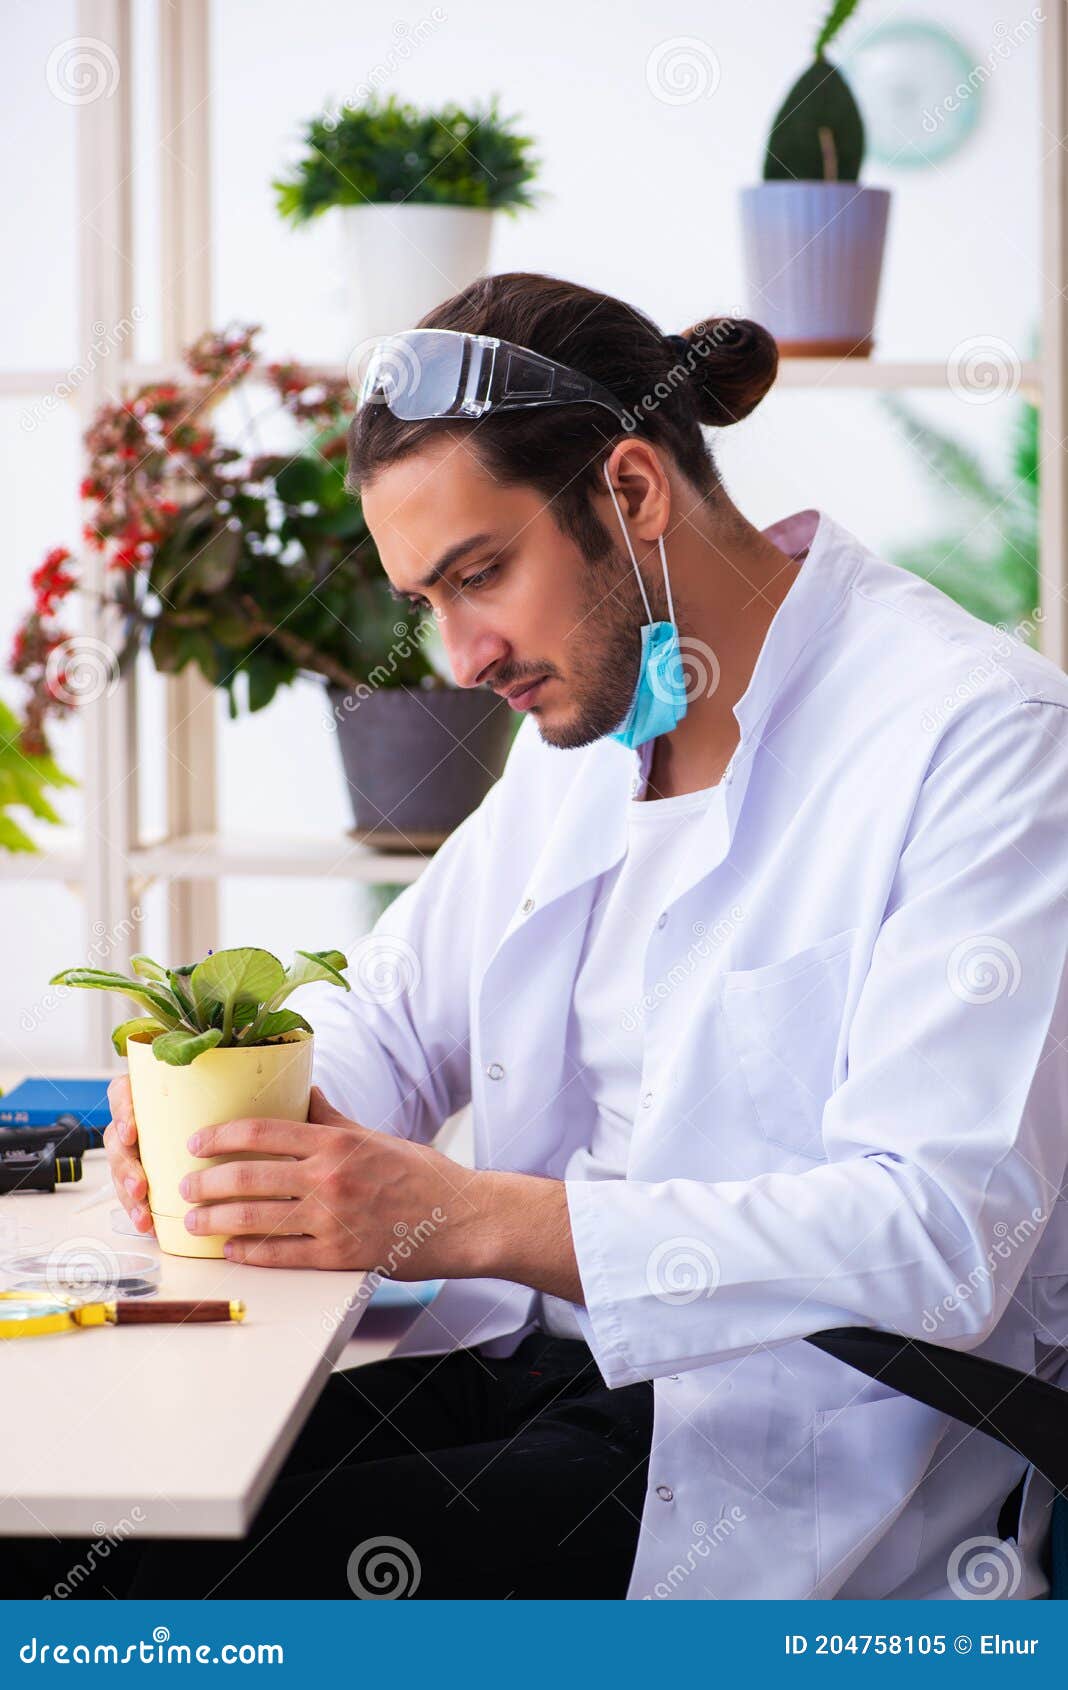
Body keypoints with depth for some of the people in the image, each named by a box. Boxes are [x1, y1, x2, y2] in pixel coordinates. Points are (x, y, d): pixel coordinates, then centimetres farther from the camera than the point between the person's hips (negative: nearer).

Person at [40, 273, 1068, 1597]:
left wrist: (465, 1217, -28)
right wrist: (256, 1102, -5)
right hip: (547, 1356, 7)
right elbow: (396, 1013, 21)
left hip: (802, 1444, -7)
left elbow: (939, 1237, -23)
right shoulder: (587, 716, 12)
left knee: (227, 1577, -24)